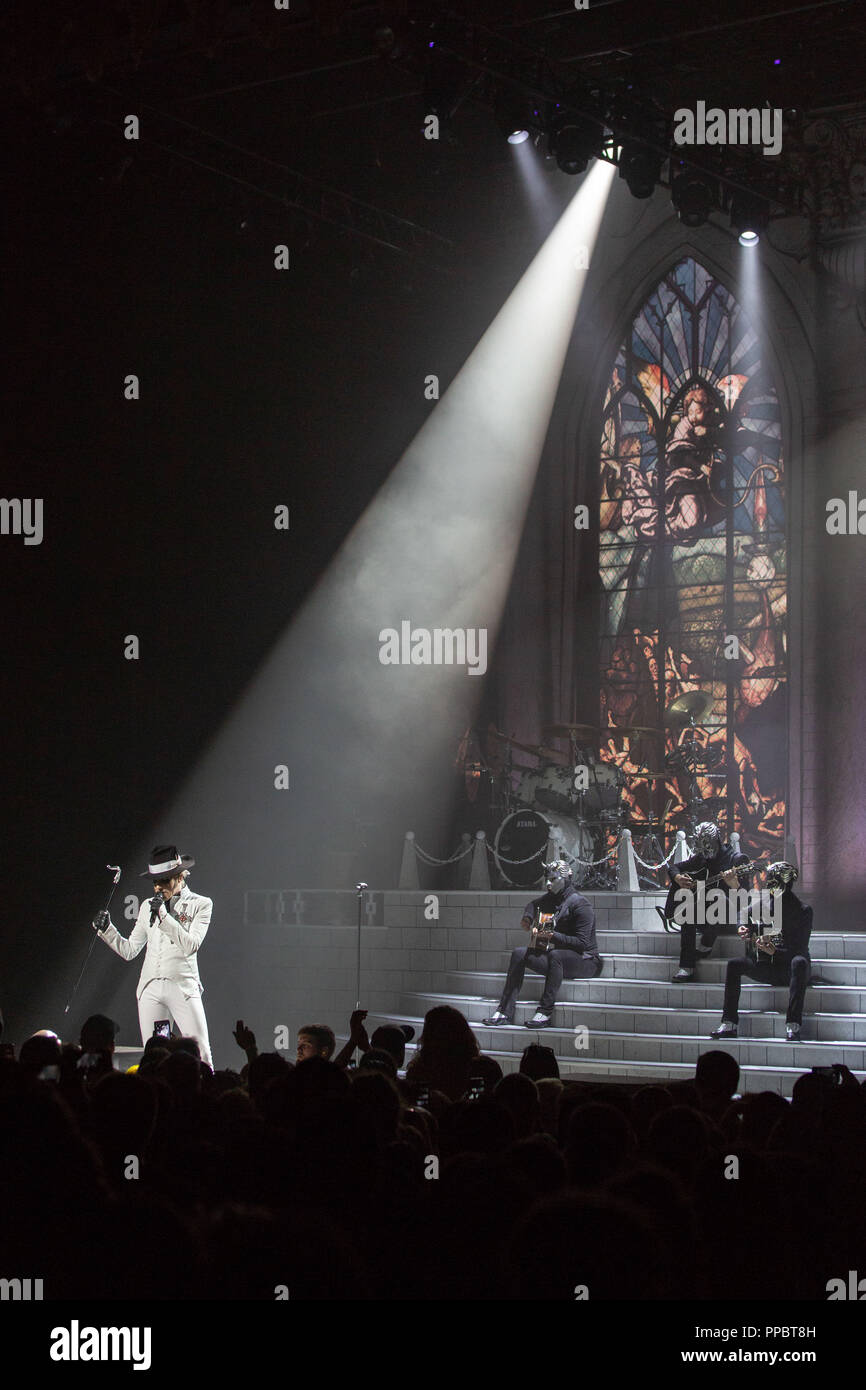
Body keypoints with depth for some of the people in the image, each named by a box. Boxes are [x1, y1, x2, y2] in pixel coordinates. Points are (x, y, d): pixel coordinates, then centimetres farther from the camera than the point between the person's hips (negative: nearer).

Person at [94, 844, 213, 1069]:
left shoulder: (200, 905, 3)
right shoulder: (148, 906, 15)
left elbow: (191, 945, -10)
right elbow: (129, 950, 16)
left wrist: (164, 916, -14)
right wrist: (106, 930, 3)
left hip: (183, 986, -4)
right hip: (150, 989, 4)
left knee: (201, 1057, -11)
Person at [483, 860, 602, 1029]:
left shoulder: (580, 904, -15)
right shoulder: (551, 898, 10)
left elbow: (582, 943, -22)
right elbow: (534, 904, 36)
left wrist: (553, 936, -31)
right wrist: (527, 916, 13)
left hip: (585, 960, -8)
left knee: (555, 955, -38)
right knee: (519, 953, -5)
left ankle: (545, 1012, -39)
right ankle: (505, 1011, -13)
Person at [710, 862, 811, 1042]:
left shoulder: (803, 911, -6)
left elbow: (800, 949, -12)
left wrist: (775, 951, -28)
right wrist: (743, 928, 0)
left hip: (789, 969, -4)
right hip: (767, 966, 4)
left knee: (799, 962, -38)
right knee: (734, 964, -18)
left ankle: (792, 1026, -44)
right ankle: (729, 1025, -24)